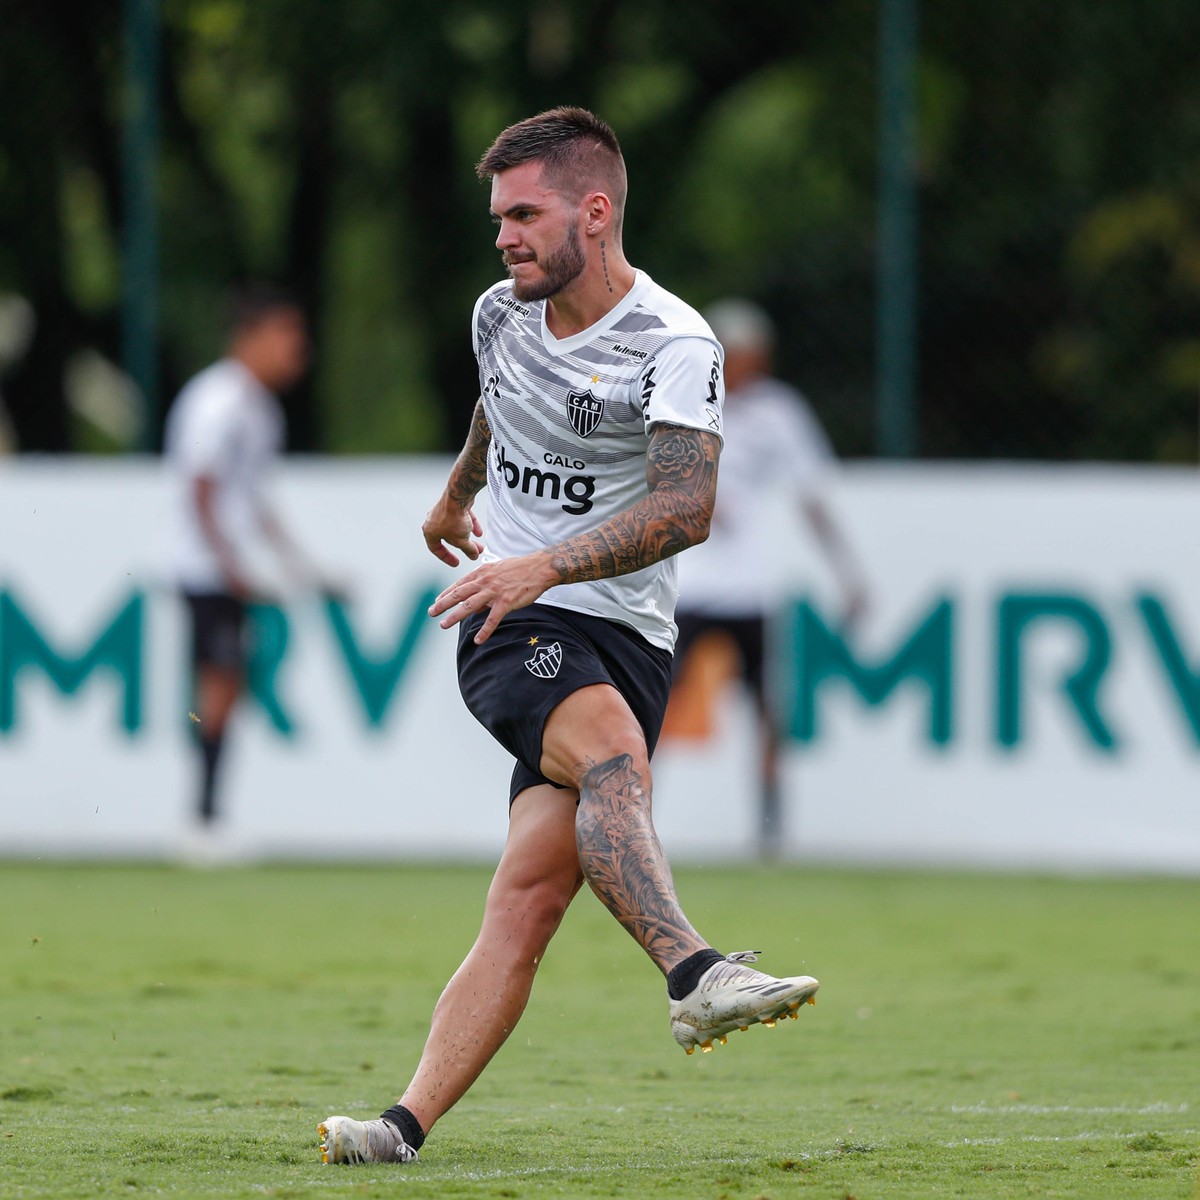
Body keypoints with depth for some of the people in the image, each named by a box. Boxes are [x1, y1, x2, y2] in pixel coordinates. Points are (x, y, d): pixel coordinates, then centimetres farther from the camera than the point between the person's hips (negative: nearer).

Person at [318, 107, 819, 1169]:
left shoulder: (674, 344, -9)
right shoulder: (501, 316, 9)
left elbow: (686, 507, -23)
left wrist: (547, 565, -35)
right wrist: (456, 496, 53)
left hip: (623, 633, -2)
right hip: (511, 631, 2)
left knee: (532, 894, -16)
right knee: (614, 752, -33)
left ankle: (411, 1123, -19)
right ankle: (694, 973, -51)